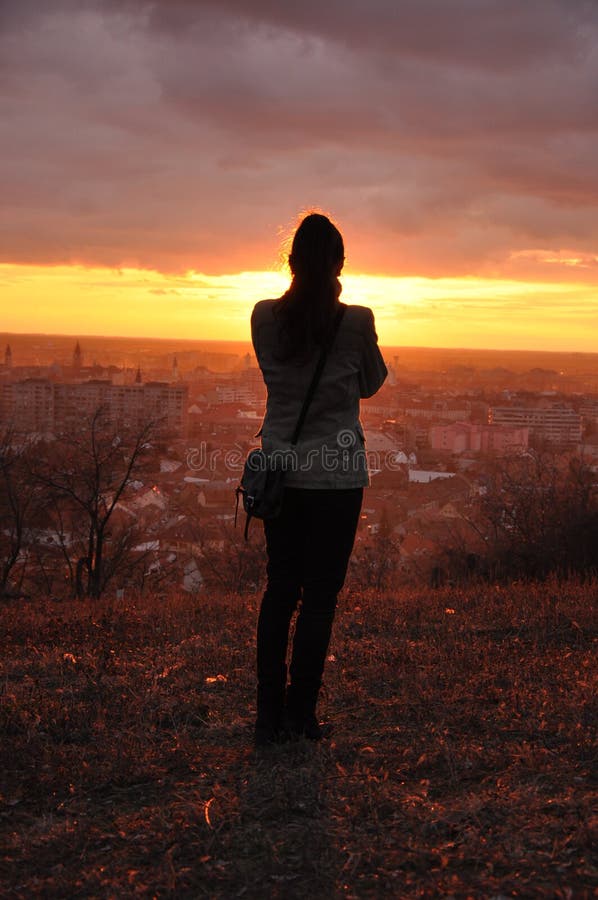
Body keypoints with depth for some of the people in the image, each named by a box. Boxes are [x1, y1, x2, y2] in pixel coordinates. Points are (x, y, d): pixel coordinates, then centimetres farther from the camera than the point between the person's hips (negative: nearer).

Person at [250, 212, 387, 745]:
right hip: (336, 473, -3)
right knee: (320, 594, 5)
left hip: (281, 469, 3)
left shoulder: (265, 317, -3)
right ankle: (300, 716, 10)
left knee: (280, 588, 13)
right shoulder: (357, 321, -11)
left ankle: (269, 716, 15)